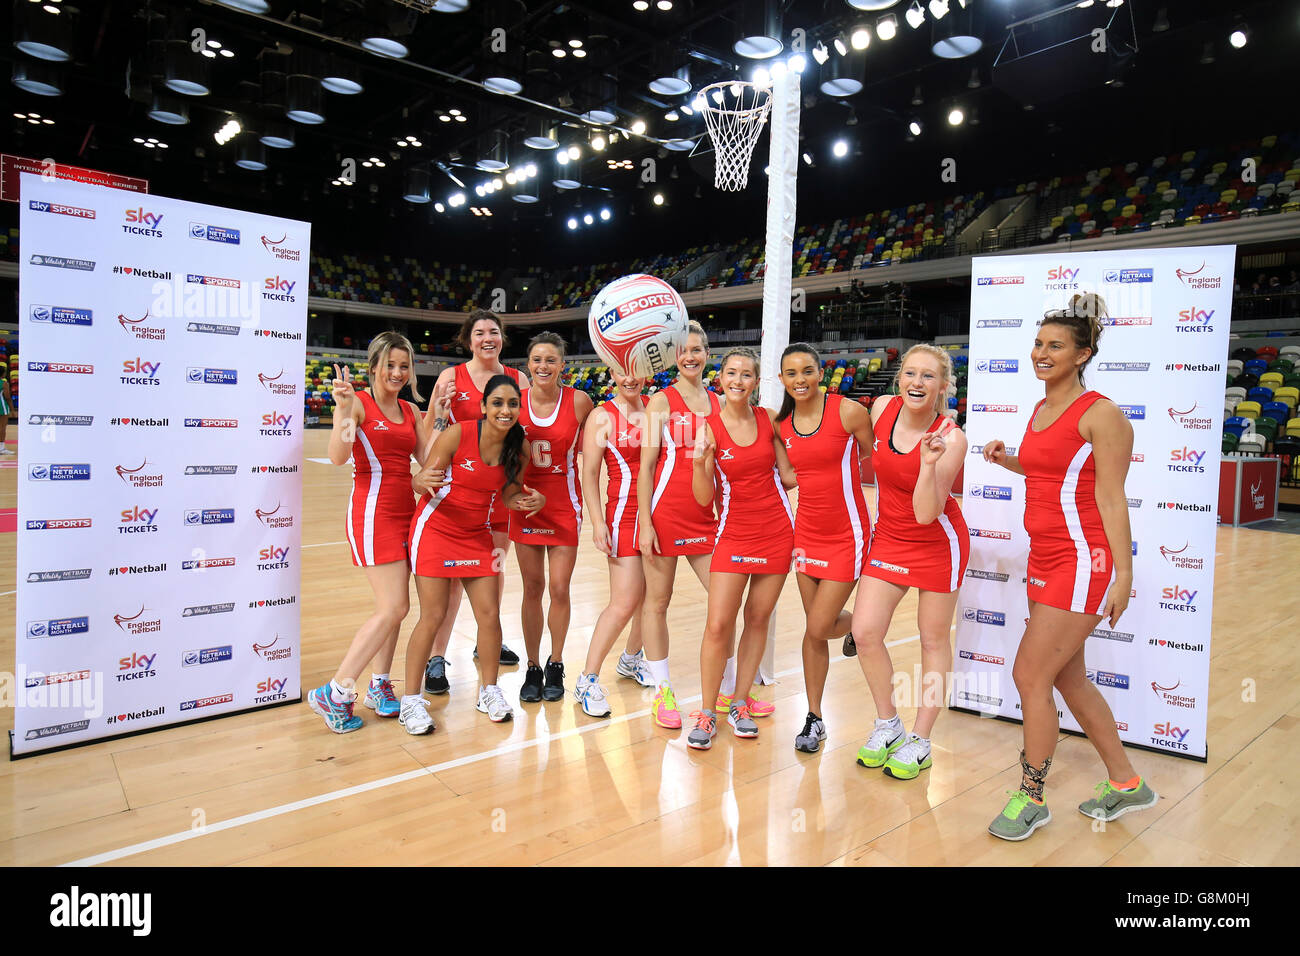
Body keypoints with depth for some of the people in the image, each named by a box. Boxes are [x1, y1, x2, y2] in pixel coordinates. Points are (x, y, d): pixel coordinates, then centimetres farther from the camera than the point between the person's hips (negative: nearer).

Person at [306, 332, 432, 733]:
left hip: (405, 511, 7)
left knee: (393, 606, 9)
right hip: (374, 512, -7)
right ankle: (334, 693, -1)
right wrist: (344, 409, -31)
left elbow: (429, 459, 7)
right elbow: (338, 456, -19)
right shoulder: (357, 402, -6)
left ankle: (379, 685, 22)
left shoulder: (411, 411, 14)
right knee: (394, 607, -11)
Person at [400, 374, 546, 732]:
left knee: (490, 615, 2)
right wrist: (423, 482, -36)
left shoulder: (520, 448, -5)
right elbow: (423, 482, -13)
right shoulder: (457, 434, -18)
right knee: (432, 617, -4)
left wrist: (532, 499, -14)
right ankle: (411, 700, 11)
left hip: (478, 535, 4)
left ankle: (488, 691, 22)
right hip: (436, 530, -4)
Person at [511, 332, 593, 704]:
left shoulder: (579, 401, -9)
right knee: (532, 589, 6)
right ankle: (533, 669, 20)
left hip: (565, 504, -1)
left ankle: (555, 666, 21)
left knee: (559, 589, 1)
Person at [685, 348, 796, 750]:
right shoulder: (709, 426, -7)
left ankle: (739, 705, 23)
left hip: (777, 531, 3)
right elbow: (704, 498, -10)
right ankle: (707, 714, 9)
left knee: (758, 619, 9)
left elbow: (788, 475, 9)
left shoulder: (769, 418, 2)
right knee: (718, 625, -8)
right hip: (734, 533, -3)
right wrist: (699, 461, -26)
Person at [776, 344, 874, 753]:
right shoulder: (781, 425, 2)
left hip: (847, 534, -4)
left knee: (818, 628, -5)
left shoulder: (849, 412, -12)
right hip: (807, 532, 4)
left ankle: (861, 623, 30)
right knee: (813, 630, 9)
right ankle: (814, 719, 24)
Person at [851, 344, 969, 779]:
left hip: (938, 542, -5)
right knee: (864, 632, -3)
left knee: (934, 640, 7)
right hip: (889, 537, 5)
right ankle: (887, 724, 18)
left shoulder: (950, 438, -21)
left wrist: (929, 463, -38)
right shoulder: (882, 407, -7)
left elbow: (926, 514, -25)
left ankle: (920, 742, 21)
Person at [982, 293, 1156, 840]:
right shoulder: (1041, 410, 12)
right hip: (1046, 558, 9)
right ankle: (1126, 784, 35)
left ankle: (1031, 799, 14)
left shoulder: (1101, 414, -12)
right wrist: (1008, 460, 10)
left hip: (1082, 563, -9)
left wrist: (1123, 574, -15)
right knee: (1068, 677, 17)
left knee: (1030, 676, -5)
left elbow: (1111, 497, -14)